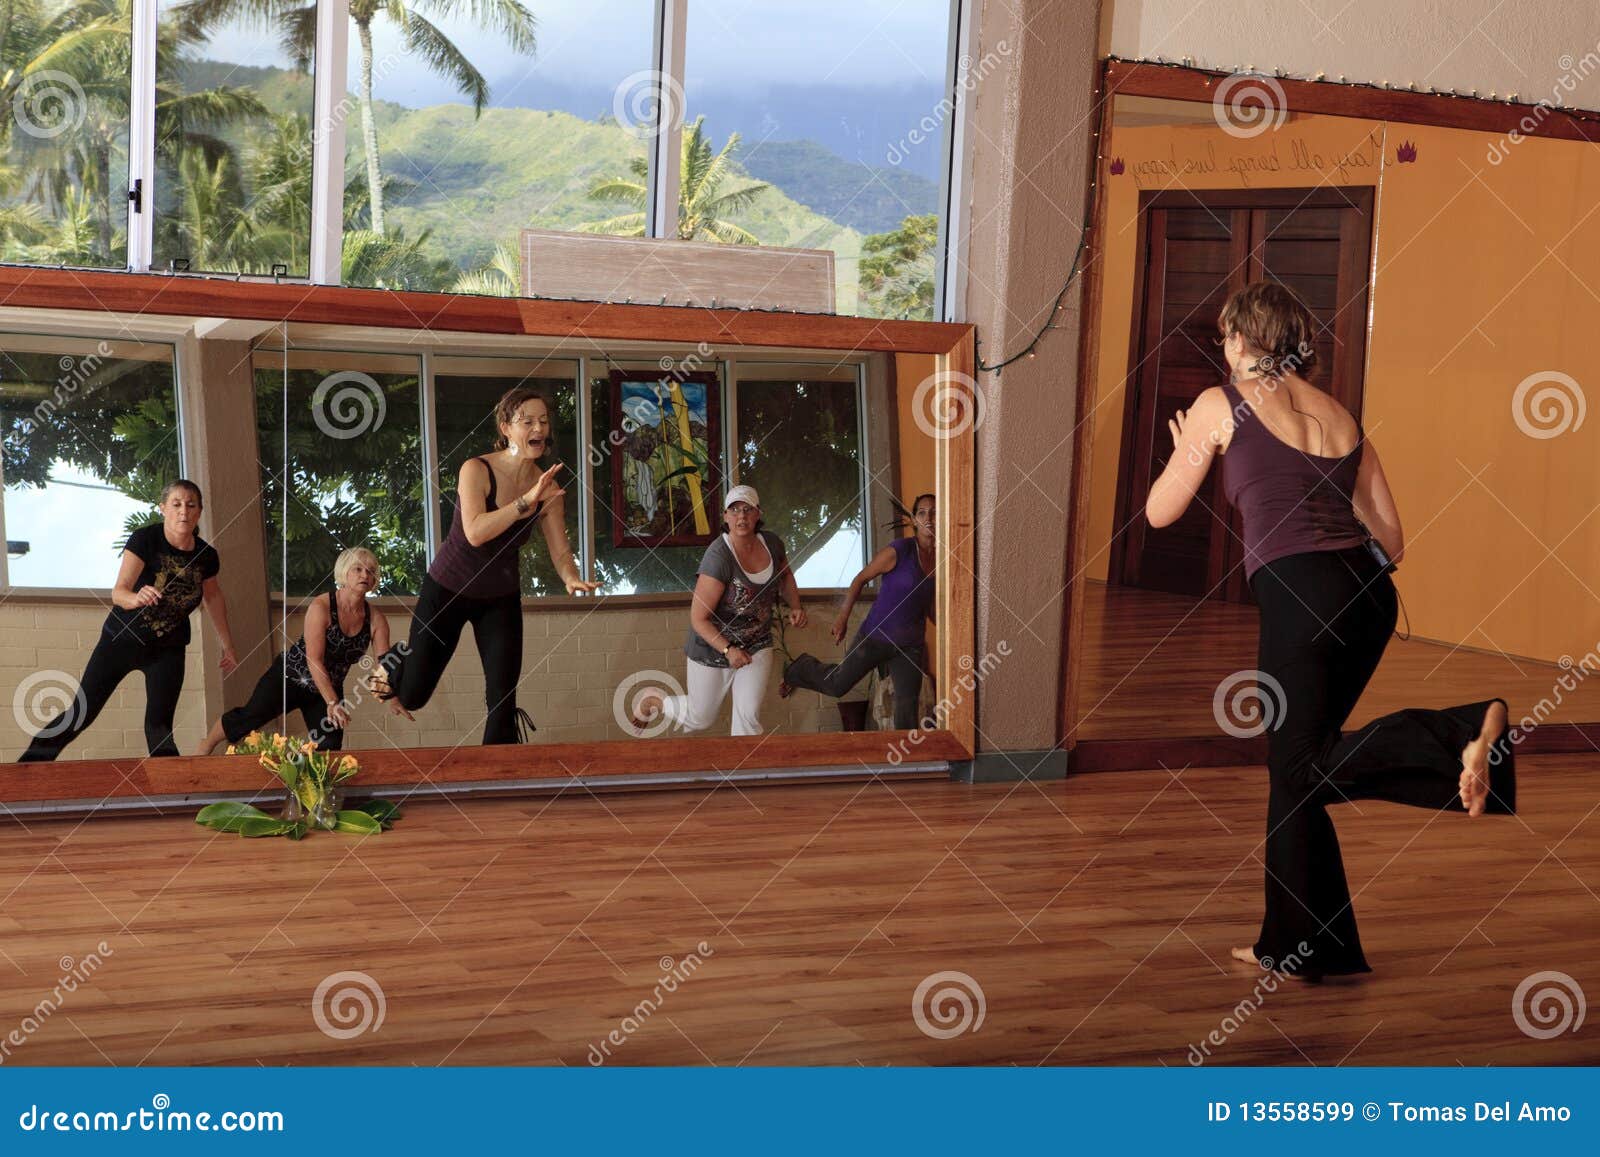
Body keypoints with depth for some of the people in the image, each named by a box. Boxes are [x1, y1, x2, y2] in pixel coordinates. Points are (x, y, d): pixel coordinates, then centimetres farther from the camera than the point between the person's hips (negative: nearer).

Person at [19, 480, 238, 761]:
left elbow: (213, 596, 13)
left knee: (159, 725, -8)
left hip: (168, 649, 3)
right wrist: (137, 598, -54)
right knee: (80, 715, -4)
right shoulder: (144, 539, -21)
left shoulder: (206, 556, -8)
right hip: (122, 640, -3)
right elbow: (119, 592, -31)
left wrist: (228, 645, 18)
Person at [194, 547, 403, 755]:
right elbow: (314, 659, -25)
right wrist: (333, 703, -32)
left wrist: (394, 700, -29)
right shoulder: (321, 607, -20)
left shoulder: (376, 619, -8)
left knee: (329, 749, -7)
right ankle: (204, 748, 5)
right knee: (251, 716, -15)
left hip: (328, 687, 4)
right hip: (290, 676, -4)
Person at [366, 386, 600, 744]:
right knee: (412, 697, 7)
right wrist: (526, 501, -42)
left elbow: (560, 549, -9)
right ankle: (398, 661, 42)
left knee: (504, 700, -5)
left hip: (501, 599, 3)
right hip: (447, 590, -3)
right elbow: (475, 533, -36)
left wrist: (571, 579, -30)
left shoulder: (547, 486, -9)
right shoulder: (476, 470, -22)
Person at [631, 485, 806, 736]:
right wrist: (728, 650, -36)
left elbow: (785, 574, 18)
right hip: (713, 647, -4)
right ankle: (652, 701, 42)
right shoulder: (718, 558, -29)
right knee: (699, 719, 14)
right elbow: (699, 619, -26)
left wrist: (795, 606, 1)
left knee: (749, 716, -11)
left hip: (756, 646, 4)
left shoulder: (771, 543, -8)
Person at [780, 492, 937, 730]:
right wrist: (842, 618, -9)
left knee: (907, 706, 1)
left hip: (910, 646, 4)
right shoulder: (898, 551, -18)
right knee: (836, 685, 11)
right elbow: (861, 579, -8)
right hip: (876, 636, -4)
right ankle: (796, 672, 39)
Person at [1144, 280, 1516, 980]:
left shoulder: (1221, 405, 6)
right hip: (1370, 590, 7)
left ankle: (1462, 733, -28)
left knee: (1301, 769, -4)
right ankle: (1290, 946, 17)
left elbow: (1160, 512, 14)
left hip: (1298, 594, -7)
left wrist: (1184, 452, 33)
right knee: (1297, 767, 17)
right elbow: (1392, 540, 18)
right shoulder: (1341, 418, 20)